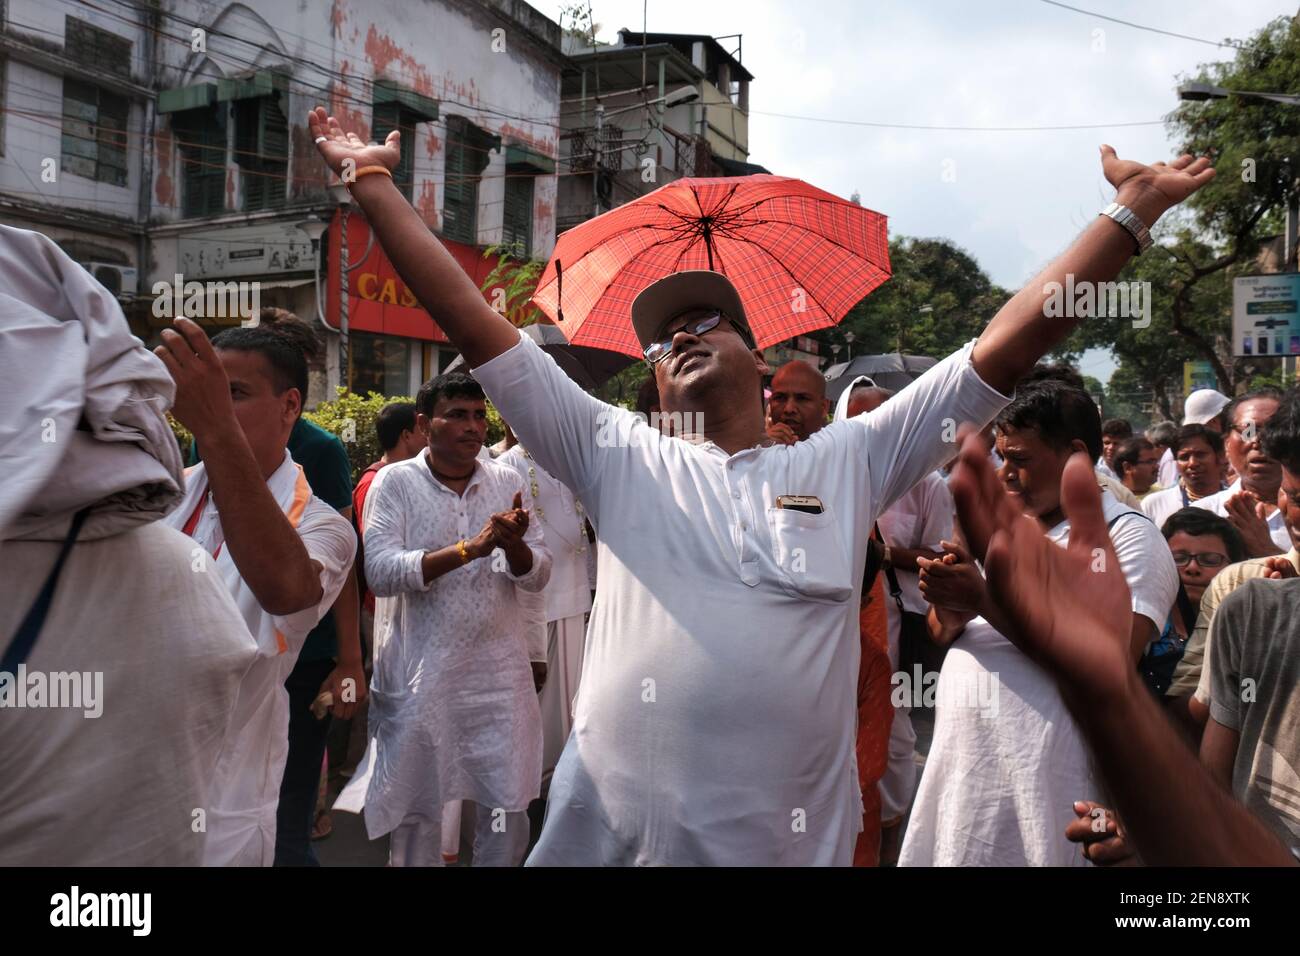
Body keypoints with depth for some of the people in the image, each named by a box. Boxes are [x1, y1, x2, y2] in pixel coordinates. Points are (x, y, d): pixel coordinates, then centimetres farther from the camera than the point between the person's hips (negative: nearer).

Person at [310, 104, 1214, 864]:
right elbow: (477, 324, 2)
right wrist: (374, 181, 3)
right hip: (606, 829, 1)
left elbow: (1011, 343, 3)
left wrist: (1130, 211, 3)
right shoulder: (617, 456, 4)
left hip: (791, 837, 0)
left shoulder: (849, 462, 5)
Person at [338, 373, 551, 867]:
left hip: (500, 672, 3)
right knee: (416, 810, 12)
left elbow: (537, 576, 2)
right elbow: (380, 573, -17)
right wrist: (470, 548, -26)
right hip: (421, 676, -2)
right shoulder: (396, 482, -5)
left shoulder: (508, 482, 4)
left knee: (509, 807, 11)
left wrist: (514, 547, -20)